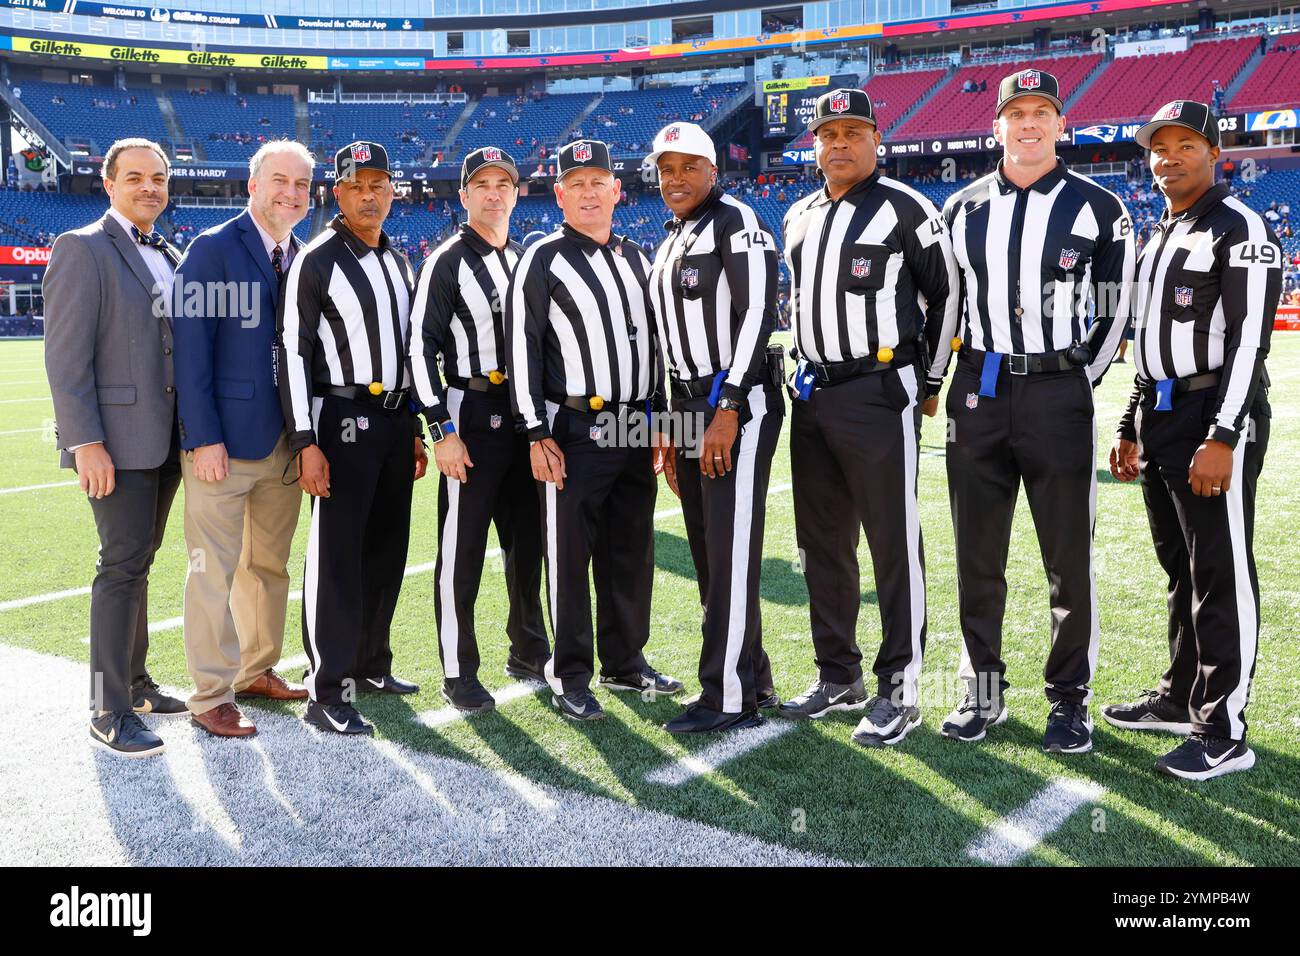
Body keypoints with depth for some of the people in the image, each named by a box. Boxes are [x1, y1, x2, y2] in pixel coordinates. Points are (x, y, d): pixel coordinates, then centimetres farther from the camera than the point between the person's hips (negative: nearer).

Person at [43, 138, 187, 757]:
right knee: (122, 567, -5)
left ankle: (134, 683, 26)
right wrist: (86, 443, -19)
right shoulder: (82, 249, -7)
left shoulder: (170, 258, 15)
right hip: (117, 441, -7)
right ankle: (110, 711, 4)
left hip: (165, 441, 7)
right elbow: (66, 356, -13)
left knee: (138, 563, 14)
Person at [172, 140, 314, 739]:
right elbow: (191, 348, -12)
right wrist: (204, 438, -18)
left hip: (285, 439, 6)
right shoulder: (213, 250, -7)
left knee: (269, 565, 15)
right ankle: (210, 696, 9)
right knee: (215, 571, -1)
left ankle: (257, 672, 29)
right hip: (225, 439, -6)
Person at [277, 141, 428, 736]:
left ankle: (370, 665, 27)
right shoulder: (316, 260, -6)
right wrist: (306, 443, -17)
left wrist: (415, 430, 18)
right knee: (337, 555, -6)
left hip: (396, 420, 7)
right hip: (342, 419, -7)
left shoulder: (399, 263, 16)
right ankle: (328, 693, 1)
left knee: (387, 550, 13)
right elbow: (292, 352, -11)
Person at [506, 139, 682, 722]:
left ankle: (624, 663, 27)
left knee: (631, 552, 13)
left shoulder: (636, 259, 16)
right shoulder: (543, 261, -3)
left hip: (636, 430, 6)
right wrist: (537, 434, -12)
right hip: (575, 431, -6)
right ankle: (570, 679, 11)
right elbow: (522, 348, -7)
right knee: (570, 557, -1)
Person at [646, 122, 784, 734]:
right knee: (709, 556, 10)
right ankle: (753, 681, 21)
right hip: (690, 407, 9)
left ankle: (729, 697, -1)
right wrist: (673, 429, 18)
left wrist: (727, 410, -21)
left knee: (731, 553, -8)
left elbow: (755, 316, -15)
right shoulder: (669, 248, 20)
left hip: (738, 405, -9)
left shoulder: (736, 224, -6)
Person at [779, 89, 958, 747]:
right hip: (811, 396, 7)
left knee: (894, 546, -2)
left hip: (879, 395, -7)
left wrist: (925, 377, 1)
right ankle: (839, 677, 25)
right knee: (822, 544, 12)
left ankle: (899, 691, 8)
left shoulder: (906, 210, -5)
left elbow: (948, 294, -2)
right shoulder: (798, 218, 14)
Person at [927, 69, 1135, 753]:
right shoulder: (964, 208, 9)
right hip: (977, 394, 3)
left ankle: (1069, 697, 19)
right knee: (977, 555, 9)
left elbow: (1115, 311, 5)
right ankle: (982, 690, 23)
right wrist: (930, 382, 9)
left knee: (1068, 557, 3)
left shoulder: (1097, 209, 1)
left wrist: (1078, 382, 1)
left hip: (1059, 395, -2)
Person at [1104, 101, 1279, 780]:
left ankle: (1224, 734, 1)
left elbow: (1249, 341, -16)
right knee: (1181, 570, 16)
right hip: (1158, 416, 8)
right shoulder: (1157, 239, 19)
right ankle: (1181, 698, 27)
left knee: (1222, 576, -5)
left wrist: (1223, 437, -23)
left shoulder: (1240, 230, -7)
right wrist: (1132, 428, 19)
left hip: (1216, 417, -8)